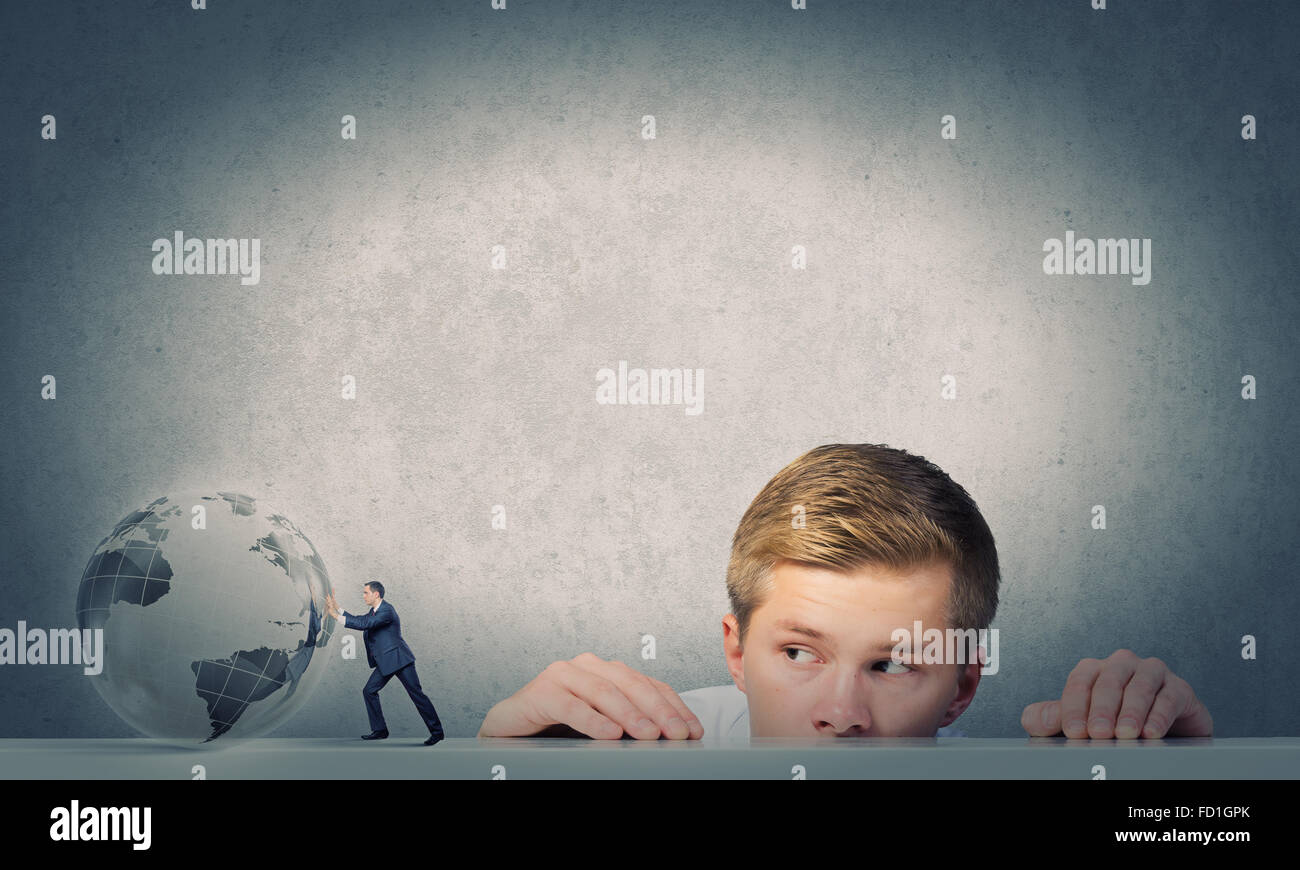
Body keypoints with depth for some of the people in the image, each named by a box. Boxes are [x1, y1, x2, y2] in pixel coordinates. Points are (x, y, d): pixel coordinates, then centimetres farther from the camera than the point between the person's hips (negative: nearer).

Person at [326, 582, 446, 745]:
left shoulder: (387, 611, -19)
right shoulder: (374, 611, 12)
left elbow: (364, 624, -27)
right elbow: (359, 621, 20)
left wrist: (336, 615, -25)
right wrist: (337, 609, 10)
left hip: (398, 659, -10)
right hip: (385, 662, 10)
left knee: (416, 694, -7)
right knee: (369, 691, 6)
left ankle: (436, 731, -3)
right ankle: (379, 730, 13)